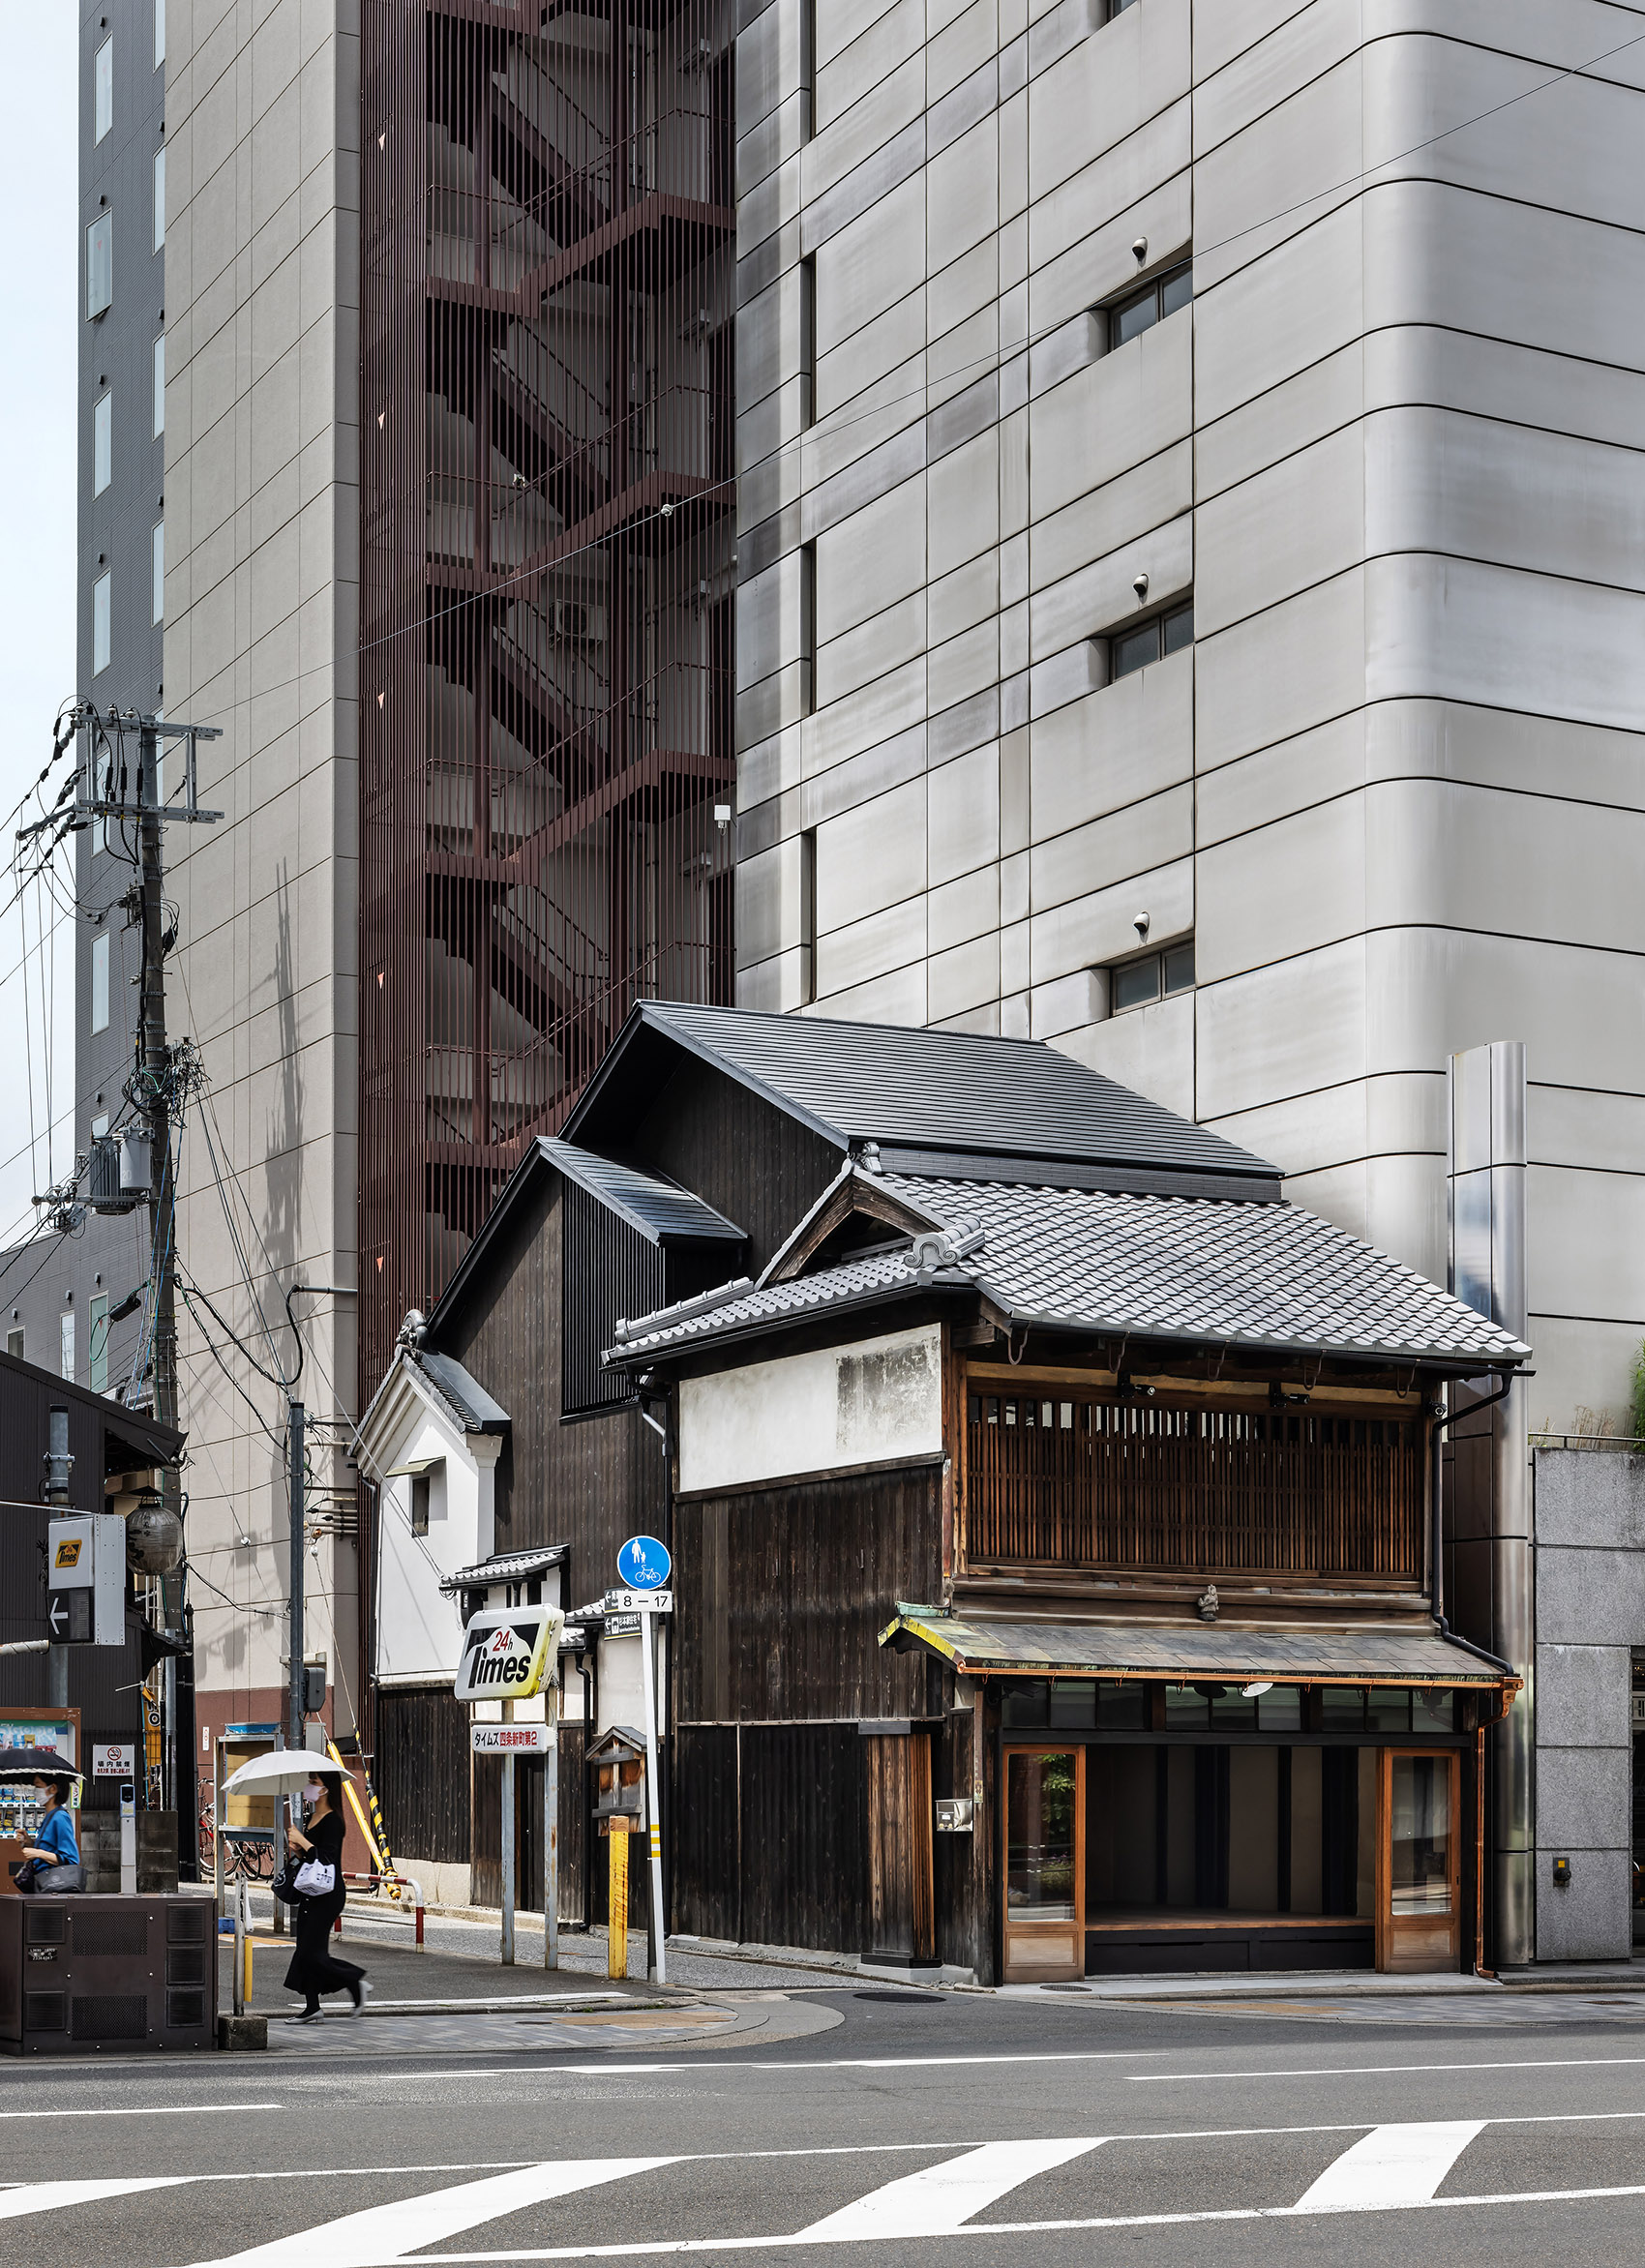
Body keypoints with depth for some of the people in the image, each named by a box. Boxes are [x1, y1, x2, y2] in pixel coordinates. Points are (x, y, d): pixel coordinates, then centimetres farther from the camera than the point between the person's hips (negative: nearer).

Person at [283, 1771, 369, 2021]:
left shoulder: (332, 1821, -15)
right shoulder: (311, 1818, 13)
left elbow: (327, 1859, -23)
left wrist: (302, 1840, -20)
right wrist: (297, 1848, 3)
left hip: (328, 1895, -10)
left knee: (311, 1953, -10)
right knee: (308, 1951, 8)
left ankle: (355, 1983, 5)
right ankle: (311, 2007, 12)